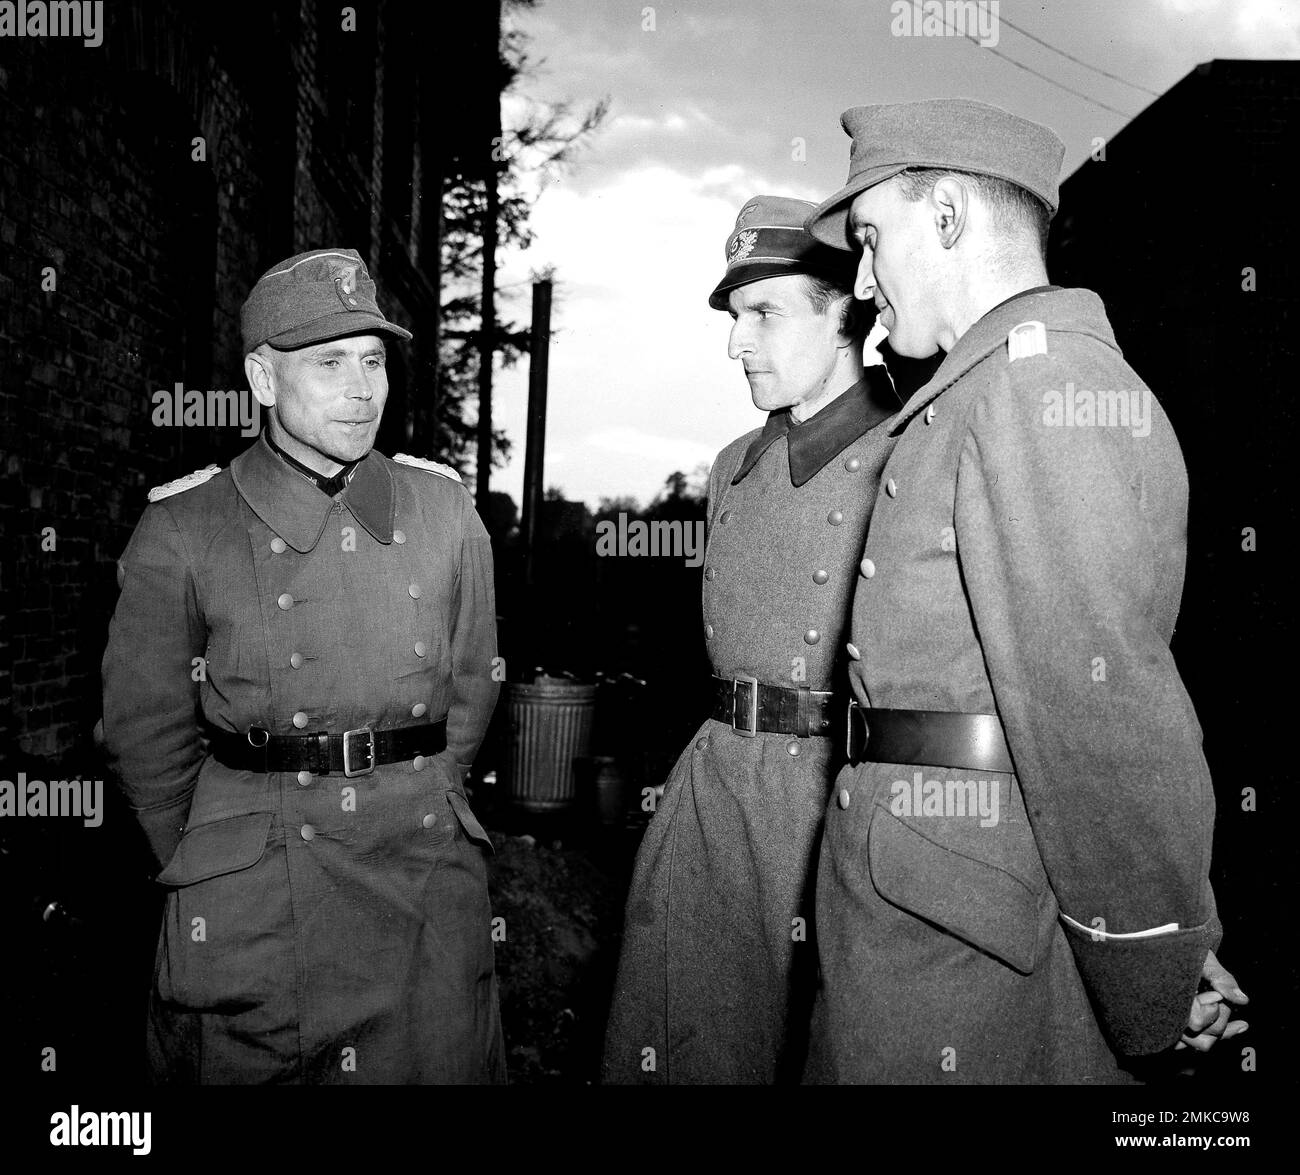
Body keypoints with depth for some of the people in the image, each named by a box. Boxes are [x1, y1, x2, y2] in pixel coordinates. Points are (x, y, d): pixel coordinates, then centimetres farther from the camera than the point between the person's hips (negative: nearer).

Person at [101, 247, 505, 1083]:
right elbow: (146, 726, 3)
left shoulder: (444, 507, 2)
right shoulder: (182, 528, -5)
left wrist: (420, 812, 11)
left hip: (430, 879, 2)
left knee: (443, 1063, 10)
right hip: (250, 895, -2)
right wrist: (208, 864, 7)